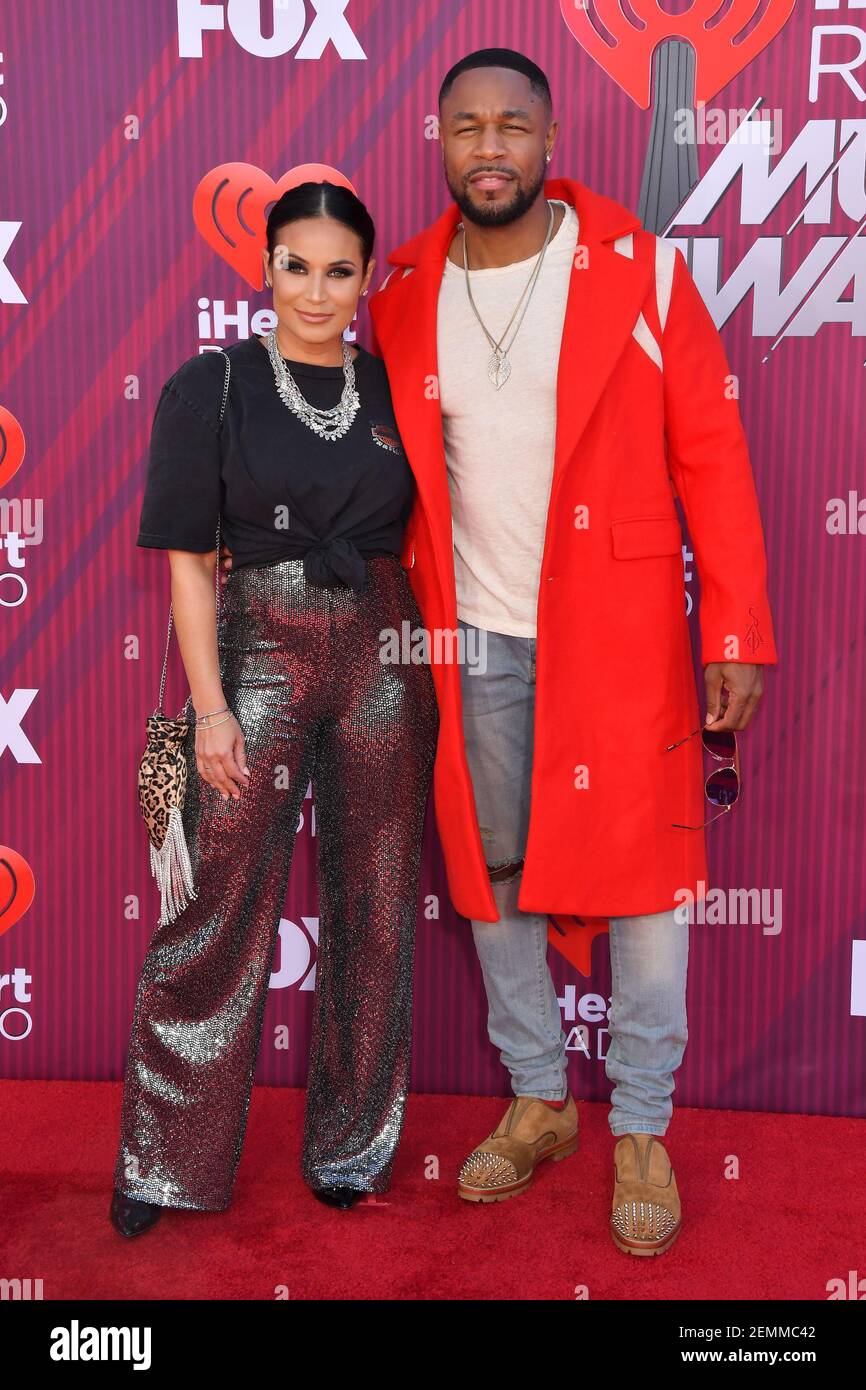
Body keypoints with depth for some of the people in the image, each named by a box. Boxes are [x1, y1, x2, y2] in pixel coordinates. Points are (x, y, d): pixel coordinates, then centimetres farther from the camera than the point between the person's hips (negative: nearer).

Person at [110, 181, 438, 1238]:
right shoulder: (210, 387, -1)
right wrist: (210, 706, -11)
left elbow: (423, 536, 11)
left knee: (373, 908, 9)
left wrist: (433, 671, 3)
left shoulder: (394, 389, 8)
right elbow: (188, 558, -4)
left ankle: (352, 1146, 28)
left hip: (384, 657, 3)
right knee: (221, 909, 0)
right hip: (259, 654, -3)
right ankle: (168, 1163, 20)